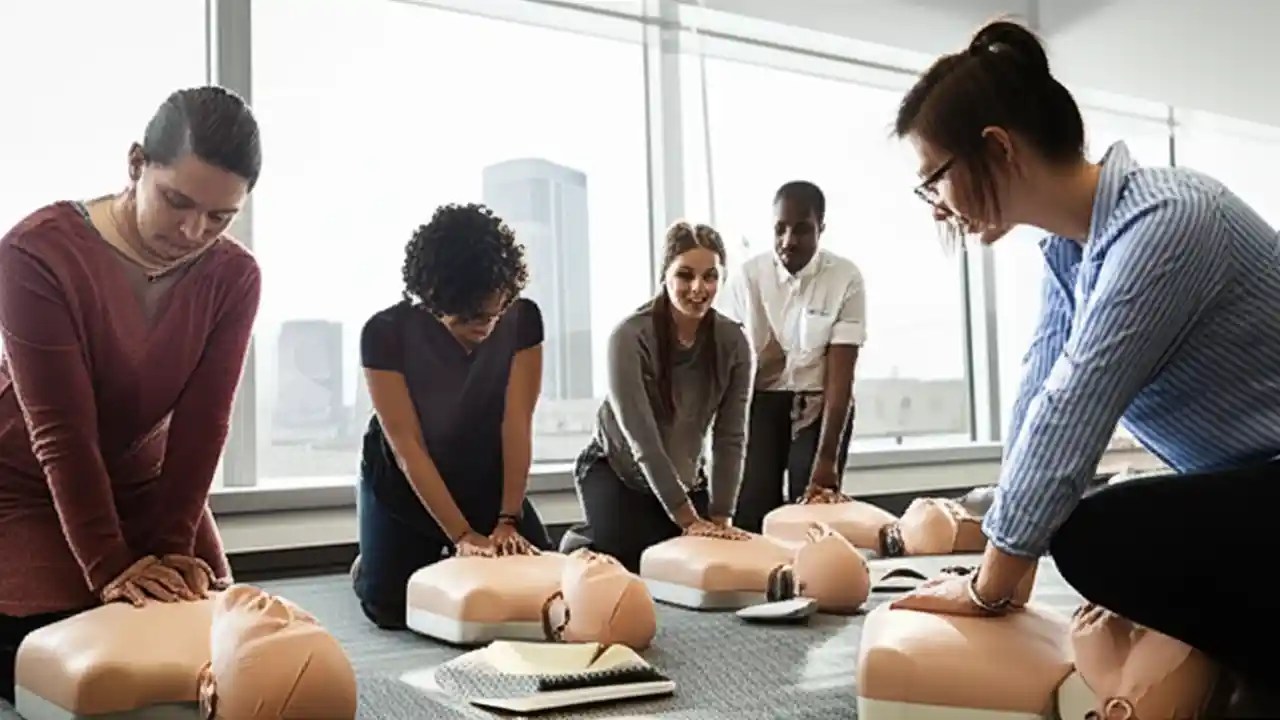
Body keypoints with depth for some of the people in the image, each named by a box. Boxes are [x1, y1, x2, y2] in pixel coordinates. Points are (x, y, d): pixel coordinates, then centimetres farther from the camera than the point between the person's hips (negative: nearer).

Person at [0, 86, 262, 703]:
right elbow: (61, 431, -26)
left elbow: (202, 423, -14)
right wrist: (109, 565, -28)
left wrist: (174, 545, -19)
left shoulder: (233, 277, -13)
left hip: (144, 488, 4)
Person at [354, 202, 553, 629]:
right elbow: (406, 446, -26)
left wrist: (508, 520, -25)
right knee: (392, 607, -14)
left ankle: (449, 561, 20)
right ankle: (368, 563, 21)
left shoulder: (522, 320, -21)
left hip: (486, 481, 3)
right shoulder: (387, 333, -27)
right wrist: (461, 534, -29)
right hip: (402, 485, -2)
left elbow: (517, 424, -20)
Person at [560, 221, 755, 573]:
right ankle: (578, 546, 16)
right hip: (616, 473, -4)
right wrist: (688, 520, -29)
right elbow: (642, 439, -27)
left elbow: (730, 437, -11)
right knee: (631, 565, -20)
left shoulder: (733, 342, -12)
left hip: (686, 479, 4)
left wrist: (721, 518, -18)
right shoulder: (630, 336, -25)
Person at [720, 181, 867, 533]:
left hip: (819, 404, -1)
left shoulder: (846, 278, -15)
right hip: (761, 401, 1)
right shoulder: (747, 277, -9)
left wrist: (827, 458, -22)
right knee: (750, 512, -10)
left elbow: (841, 375, -17)